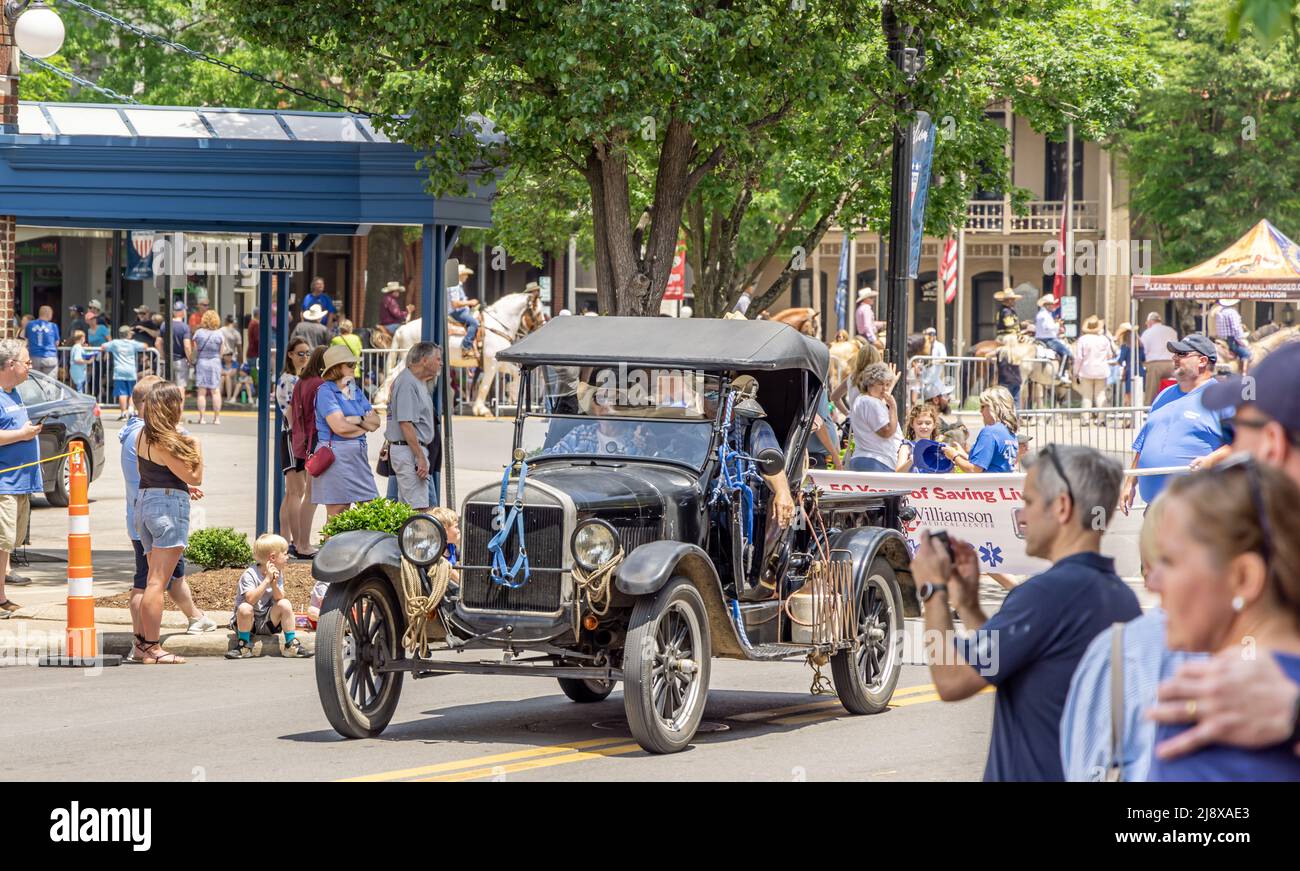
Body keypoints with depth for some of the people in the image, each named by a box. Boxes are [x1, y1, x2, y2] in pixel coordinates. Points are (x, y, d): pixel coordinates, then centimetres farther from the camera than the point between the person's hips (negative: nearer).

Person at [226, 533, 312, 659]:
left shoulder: (278, 573, 0)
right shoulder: (250, 574, -20)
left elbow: (279, 598, -9)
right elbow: (251, 599, -34)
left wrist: (275, 585, -28)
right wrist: (267, 580, -35)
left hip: (267, 623, 5)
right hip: (247, 621, -5)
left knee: (285, 604, -17)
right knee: (245, 608, -35)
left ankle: (292, 644, -7)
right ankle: (244, 646, -17)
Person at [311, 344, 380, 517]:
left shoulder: (355, 389, 16)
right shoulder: (326, 391, -8)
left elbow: (376, 421, 11)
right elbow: (340, 427, -17)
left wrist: (357, 420, -10)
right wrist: (366, 426, -1)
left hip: (358, 454, 7)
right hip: (335, 455, -7)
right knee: (337, 512, -5)